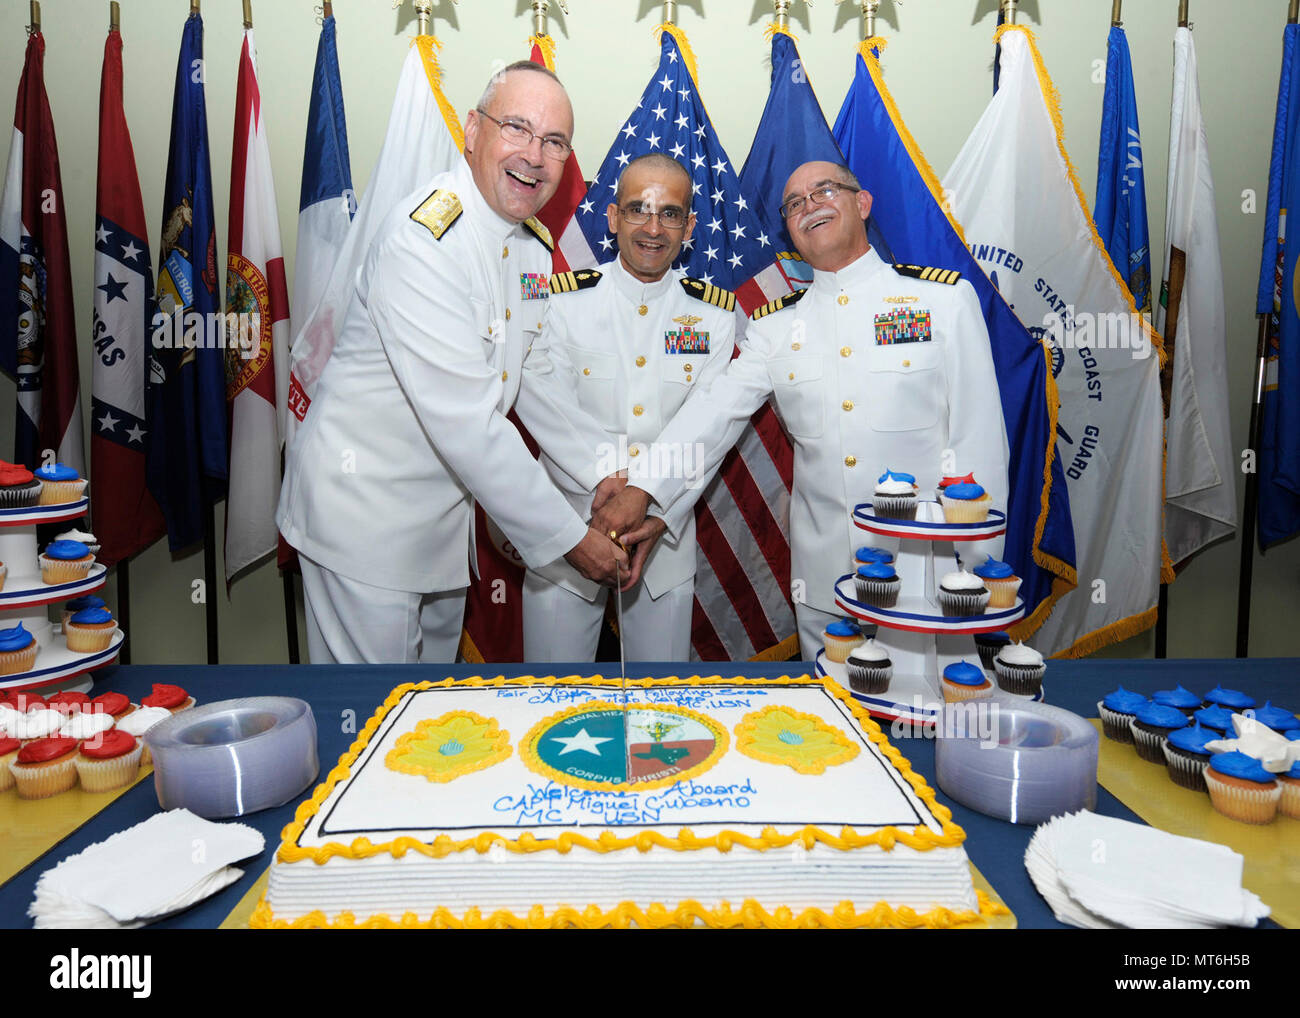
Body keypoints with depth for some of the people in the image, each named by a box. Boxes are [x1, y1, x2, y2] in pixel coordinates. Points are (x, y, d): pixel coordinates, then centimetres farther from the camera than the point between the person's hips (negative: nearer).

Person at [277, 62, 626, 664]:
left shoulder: (534, 244, 3)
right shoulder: (424, 237, -25)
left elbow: (537, 377, 12)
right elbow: (466, 422, -30)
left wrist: (609, 478, 3)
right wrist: (569, 539, -24)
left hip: (448, 503, 8)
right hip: (364, 506, -8)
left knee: (438, 657, 23)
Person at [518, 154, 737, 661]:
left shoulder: (714, 314, 1)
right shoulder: (563, 301, -4)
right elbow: (545, 409, -9)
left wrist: (662, 514, -17)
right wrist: (602, 479, -27)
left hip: (667, 532, 2)